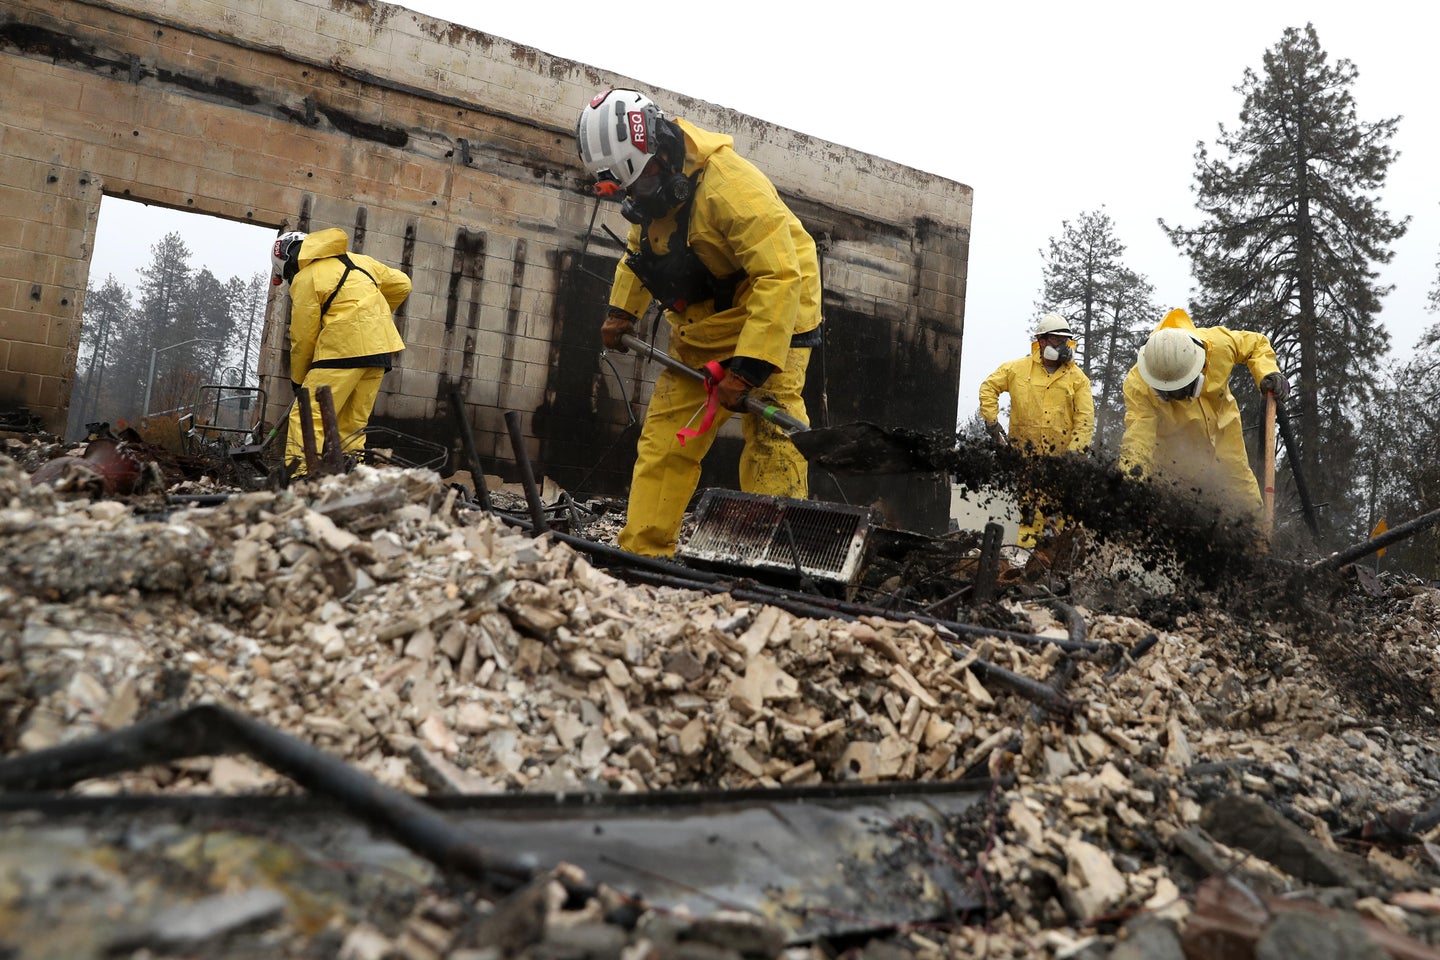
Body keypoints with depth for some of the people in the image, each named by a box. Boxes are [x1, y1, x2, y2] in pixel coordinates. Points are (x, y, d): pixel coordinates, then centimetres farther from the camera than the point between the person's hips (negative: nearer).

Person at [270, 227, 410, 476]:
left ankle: (298, 478, -17)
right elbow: (402, 284, 25)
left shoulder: (305, 278, 0)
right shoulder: (356, 260, 20)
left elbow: (303, 337, 0)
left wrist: (297, 379, 12)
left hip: (344, 349, -7)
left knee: (307, 417, -7)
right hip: (381, 348, 8)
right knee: (353, 424, 11)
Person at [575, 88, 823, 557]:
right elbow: (639, 250, 21)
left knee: (769, 438, -16)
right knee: (664, 437, 4)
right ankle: (641, 550, 9)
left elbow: (779, 278, -32)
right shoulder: (650, 189, -1)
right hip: (701, 329, 8)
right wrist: (621, 311, 10)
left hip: (771, 316, -8)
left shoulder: (729, 184, -28)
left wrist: (747, 369, -35)